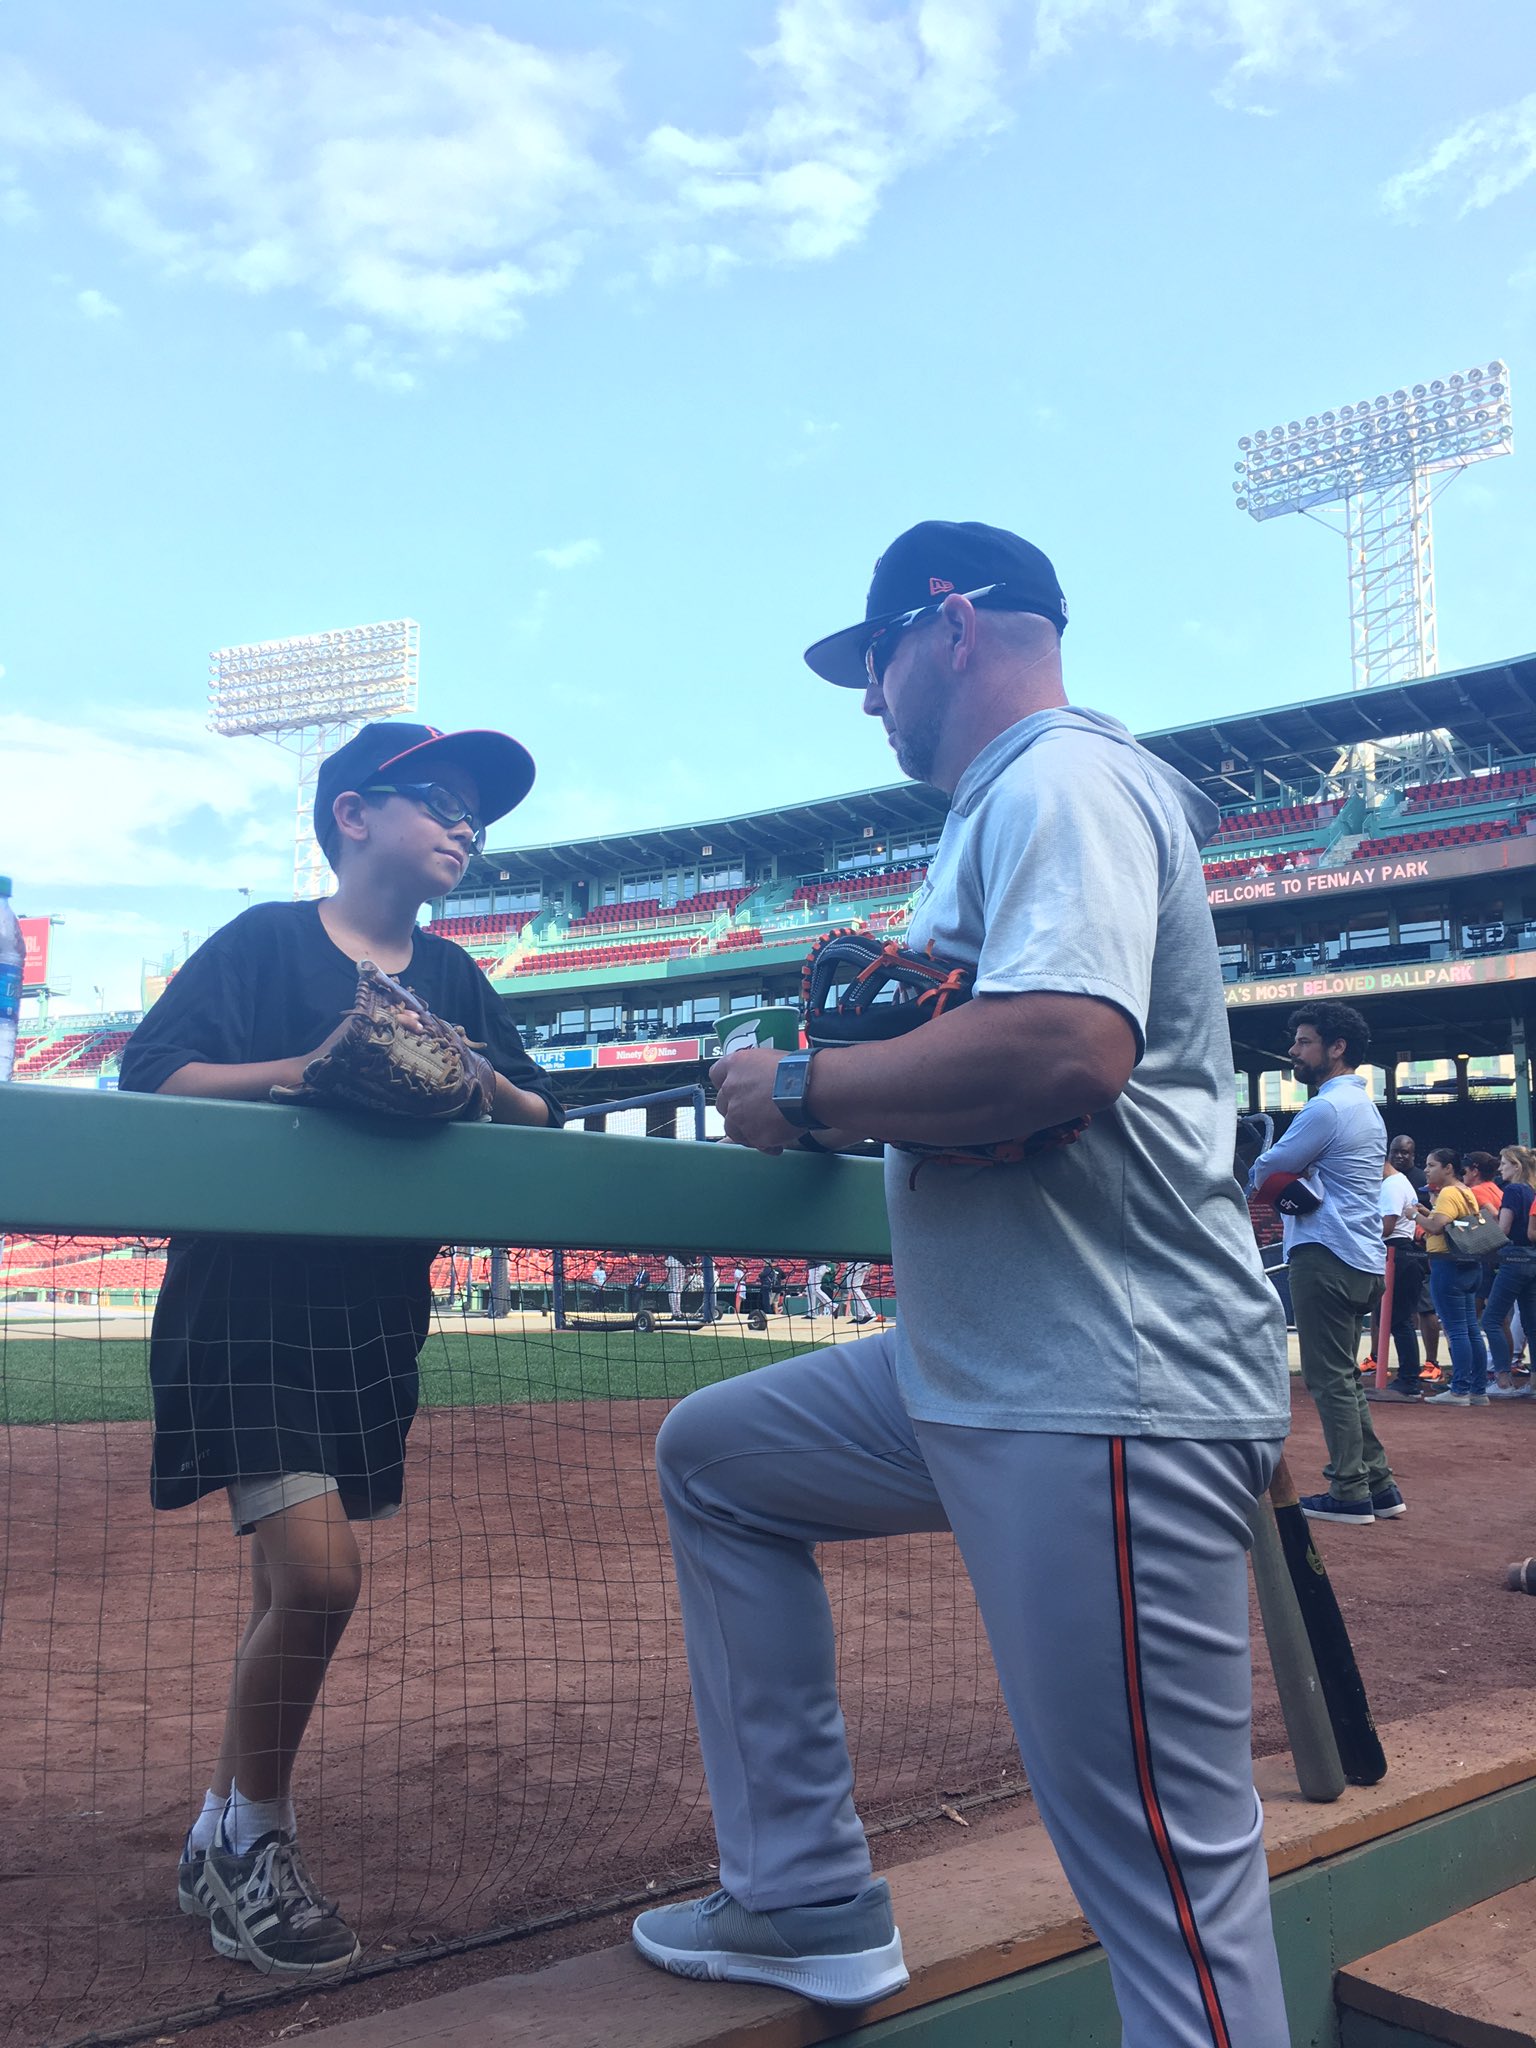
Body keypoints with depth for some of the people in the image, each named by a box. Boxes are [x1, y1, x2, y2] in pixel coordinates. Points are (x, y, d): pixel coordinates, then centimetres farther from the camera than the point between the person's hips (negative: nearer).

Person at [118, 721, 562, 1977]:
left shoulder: (452, 980, 11)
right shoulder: (266, 942, -4)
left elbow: (537, 1118, 6)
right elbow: (152, 1077, -13)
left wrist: (475, 1084, -15)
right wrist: (308, 1070, -25)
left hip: (374, 1317, 5)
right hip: (244, 1306, -5)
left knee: (296, 1582, 9)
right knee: (318, 1573, -14)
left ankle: (232, 1837, 28)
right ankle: (250, 1837, 10)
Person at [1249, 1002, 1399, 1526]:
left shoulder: (1327, 1108, -14)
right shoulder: (1365, 1107, 19)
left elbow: (1265, 1173, -9)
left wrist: (1279, 1182, 12)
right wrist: (1296, 1183, -4)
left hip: (1327, 1256, -10)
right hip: (1365, 1259, 10)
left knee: (1330, 1379, -5)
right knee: (1344, 1378, 15)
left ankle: (1350, 1493, -2)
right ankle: (1379, 1486, 16)